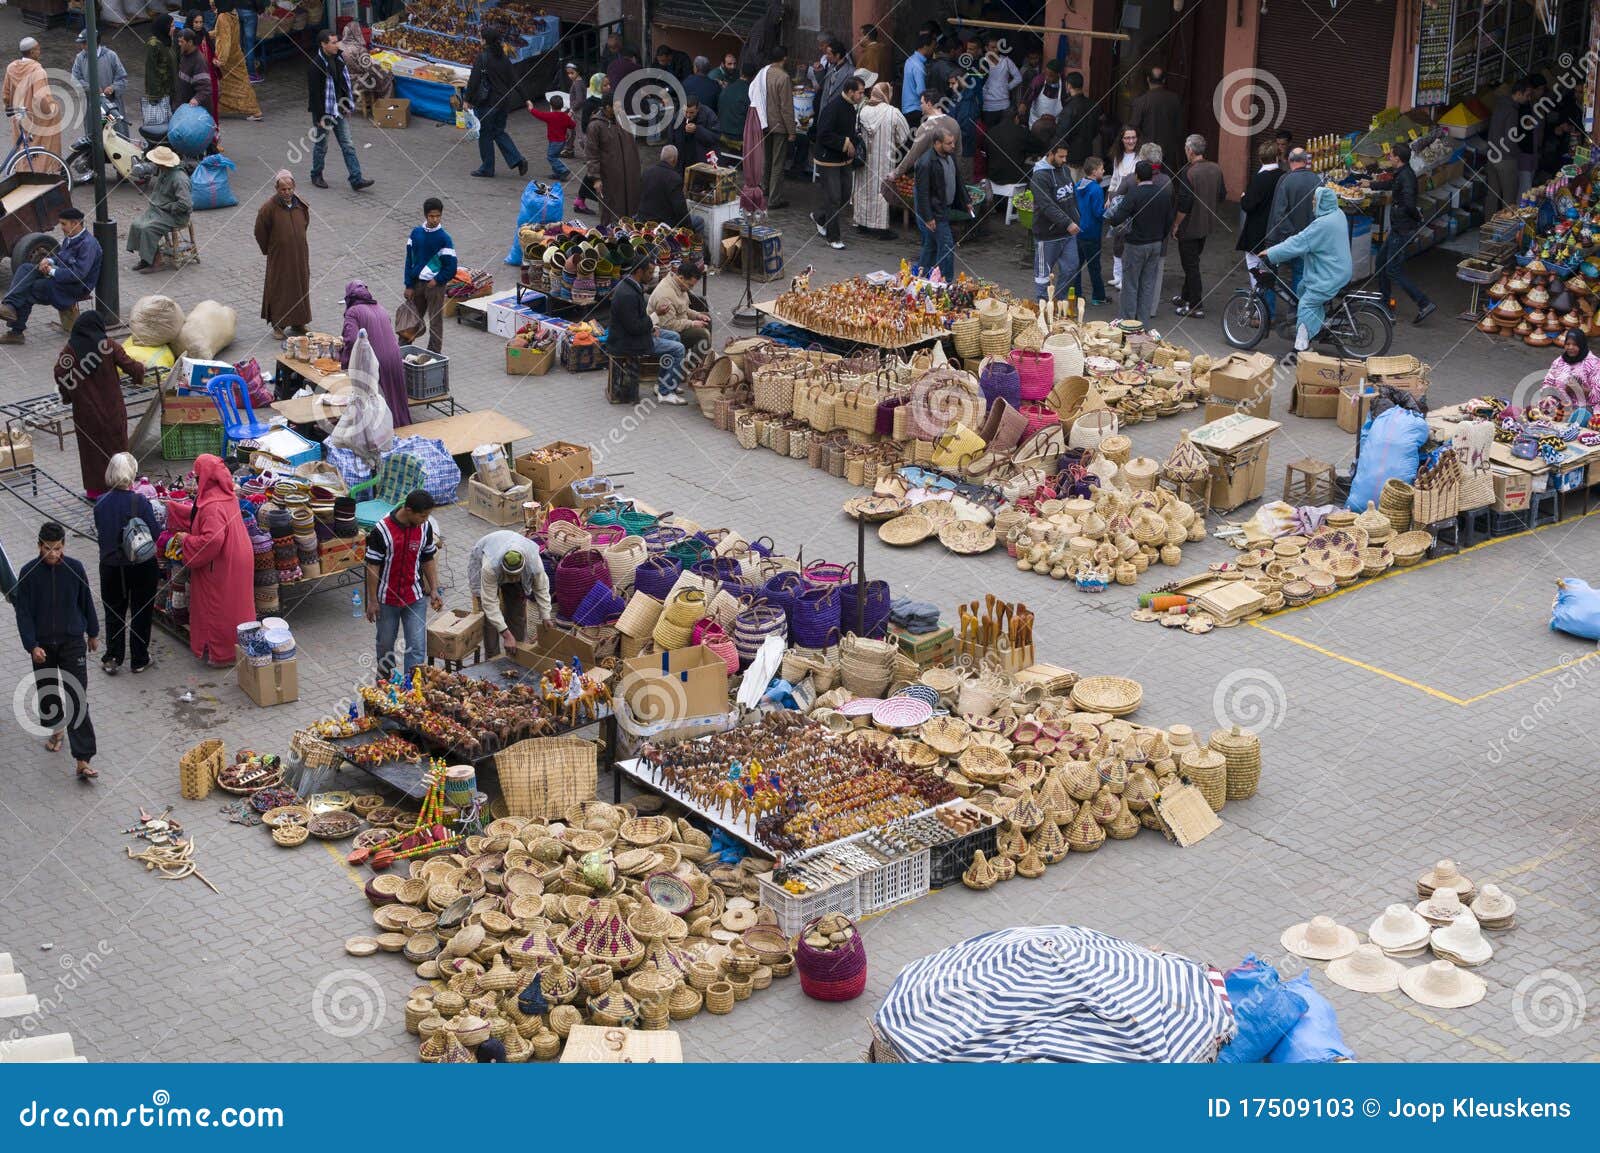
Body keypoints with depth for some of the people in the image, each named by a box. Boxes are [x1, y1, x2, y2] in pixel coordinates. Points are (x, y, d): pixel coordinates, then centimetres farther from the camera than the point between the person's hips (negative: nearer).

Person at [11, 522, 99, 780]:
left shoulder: (75, 568, -7)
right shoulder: (29, 573, -9)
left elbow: (86, 602, 6)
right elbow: (23, 612, -7)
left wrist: (93, 633, 15)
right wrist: (32, 646, -13)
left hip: (73, 642, -1)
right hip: (42, 643, 1)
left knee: (77, 700, -8)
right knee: (47, 692, 17)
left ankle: (83, 761, -13)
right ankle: (54, 730, 47)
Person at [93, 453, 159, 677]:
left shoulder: (101, 504, -7)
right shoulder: (140, 501, -18)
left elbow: (99, 532, 4)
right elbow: (155, 532, -15)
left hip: (111, 566, 3)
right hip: (142, 566, -2)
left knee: (114, 612, 17)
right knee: (141, 613, 12)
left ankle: (112, 658, 20)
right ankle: (140, 660, 19)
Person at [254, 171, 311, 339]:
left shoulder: (300, 205, -3)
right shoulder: (269, 207, -17)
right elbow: (260, 231, -6)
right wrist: (268, 250, 4)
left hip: (299, 255, 5)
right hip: (279, 257, -5)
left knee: (300, 287, 12)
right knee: (279, 289, 3)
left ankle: (298, 322, 26)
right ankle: (278, 325, 12)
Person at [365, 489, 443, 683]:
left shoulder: (426, 528, -8)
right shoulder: (382, 531, -21)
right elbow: (373, 567, -14)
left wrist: (433, 590, 2)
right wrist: (372, 600, -11)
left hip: (415, 597, 2)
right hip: (387, 598, -2)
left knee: (417, 645, -3)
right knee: (385, 643, 16)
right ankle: (384, 680, 39)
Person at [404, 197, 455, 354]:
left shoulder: (444, 239, -12)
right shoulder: (416, 233, 0)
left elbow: (451, 267, -10)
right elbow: (409, 260, 4)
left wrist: (436, 281, -11)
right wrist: (409, 285, 1)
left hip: (435, 285, -4)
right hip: (417, 283, 4)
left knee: (435, 324, 1)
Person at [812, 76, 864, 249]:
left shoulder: (851, 107, 7)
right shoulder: (833, 108, -22)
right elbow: (824, 135, -25)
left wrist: (855, 138, 4)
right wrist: (846, 143, -21)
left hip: (844, 160, 9)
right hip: (829, 161, -9)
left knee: (845, 197, 12)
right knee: (834, 199, -4)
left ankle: (819, 217, 34)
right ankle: (832, 238, 6)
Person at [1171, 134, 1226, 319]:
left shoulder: (1188, 173, -23)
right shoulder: (1215, 169, 0)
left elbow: (1184, 204, -23)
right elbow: (1222, 196, 9)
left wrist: (1176, 225, -11)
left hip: (1189, 226, -8)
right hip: (1206, 225, 8)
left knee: (1191, 264, 1)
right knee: (1192, 262, 22)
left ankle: (1195, 306, 3)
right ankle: (1186, 297, 36)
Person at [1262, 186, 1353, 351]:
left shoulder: (1322, 224, -25)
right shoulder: (1338, 215, 6)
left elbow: (1297, 243, -22)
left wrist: (1270, 253, -14)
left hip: (1329, 277, -10)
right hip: (1337, 269, 10)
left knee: (1307, 305, -12)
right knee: (1302, 288, 21)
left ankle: (1300, 349, -14)